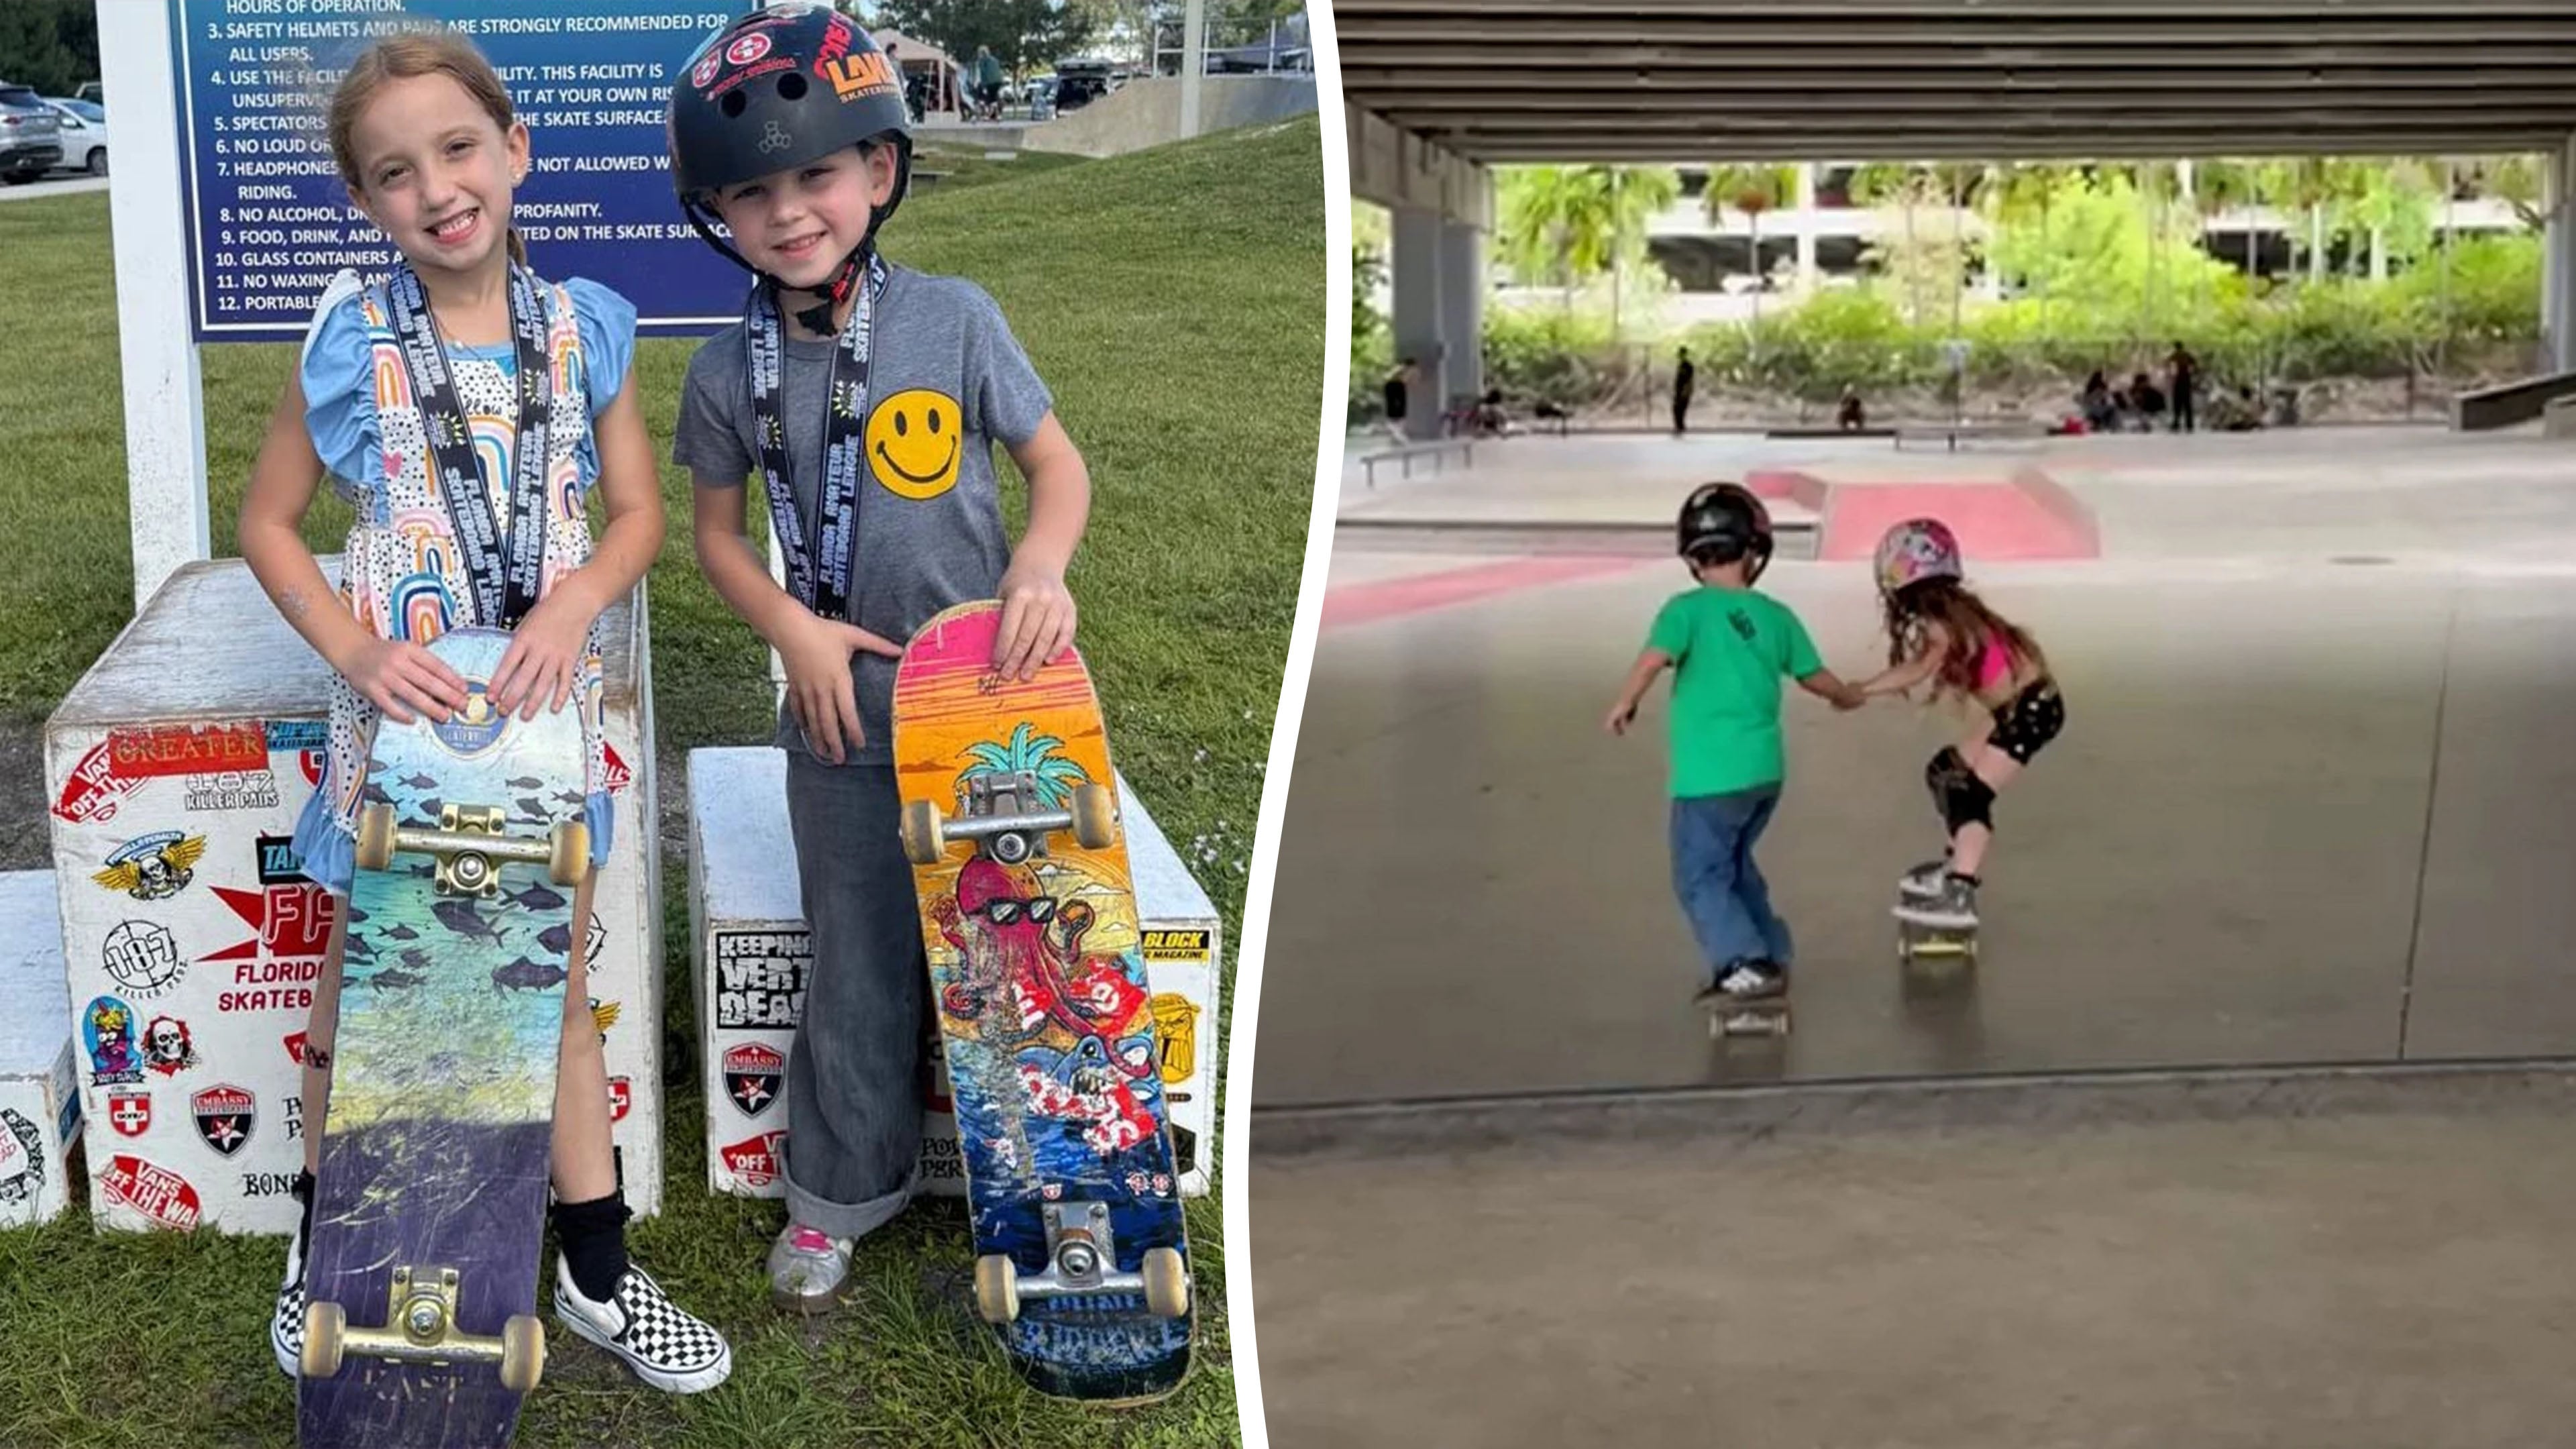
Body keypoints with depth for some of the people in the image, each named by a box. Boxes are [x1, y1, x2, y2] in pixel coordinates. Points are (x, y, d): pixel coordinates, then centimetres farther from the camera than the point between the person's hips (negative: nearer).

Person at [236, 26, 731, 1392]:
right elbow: (268, 523, -1)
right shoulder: (351, 342, -7)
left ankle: (597, 1271, 26)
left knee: (558, 996, 13)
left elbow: (639, 510, 3)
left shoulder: (583, 330, -3)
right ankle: (324, 1246, 34)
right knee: (357, 999, 12)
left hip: (544, 708, 2)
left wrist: (574, 606, -16)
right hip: (399, 713, -1)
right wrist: (357, 651, -15)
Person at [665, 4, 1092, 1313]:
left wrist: (1041, 566, -20)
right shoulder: (729, 373, -4)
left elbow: (1057, 462, 0)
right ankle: (842, 1188, 29)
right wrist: (795, 632, -9)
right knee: (862, 967, 10)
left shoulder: (953, 320, -8)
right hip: (841, 714, 1)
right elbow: (715, 529, 8)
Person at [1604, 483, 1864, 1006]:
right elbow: (1815, 676, 18)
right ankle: (1769, 955, 30)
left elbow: (1656, 657, -26)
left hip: (1712, 775, -6)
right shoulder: (1776, 615, 7)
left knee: (1700, 877, 2)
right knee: (1732, 865, 24)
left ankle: (1748, 965, -6)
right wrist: (1850, 697, 38)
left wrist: (1623, 705, -13)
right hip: (1765, 769, 7)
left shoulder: (1689, 609, -9)